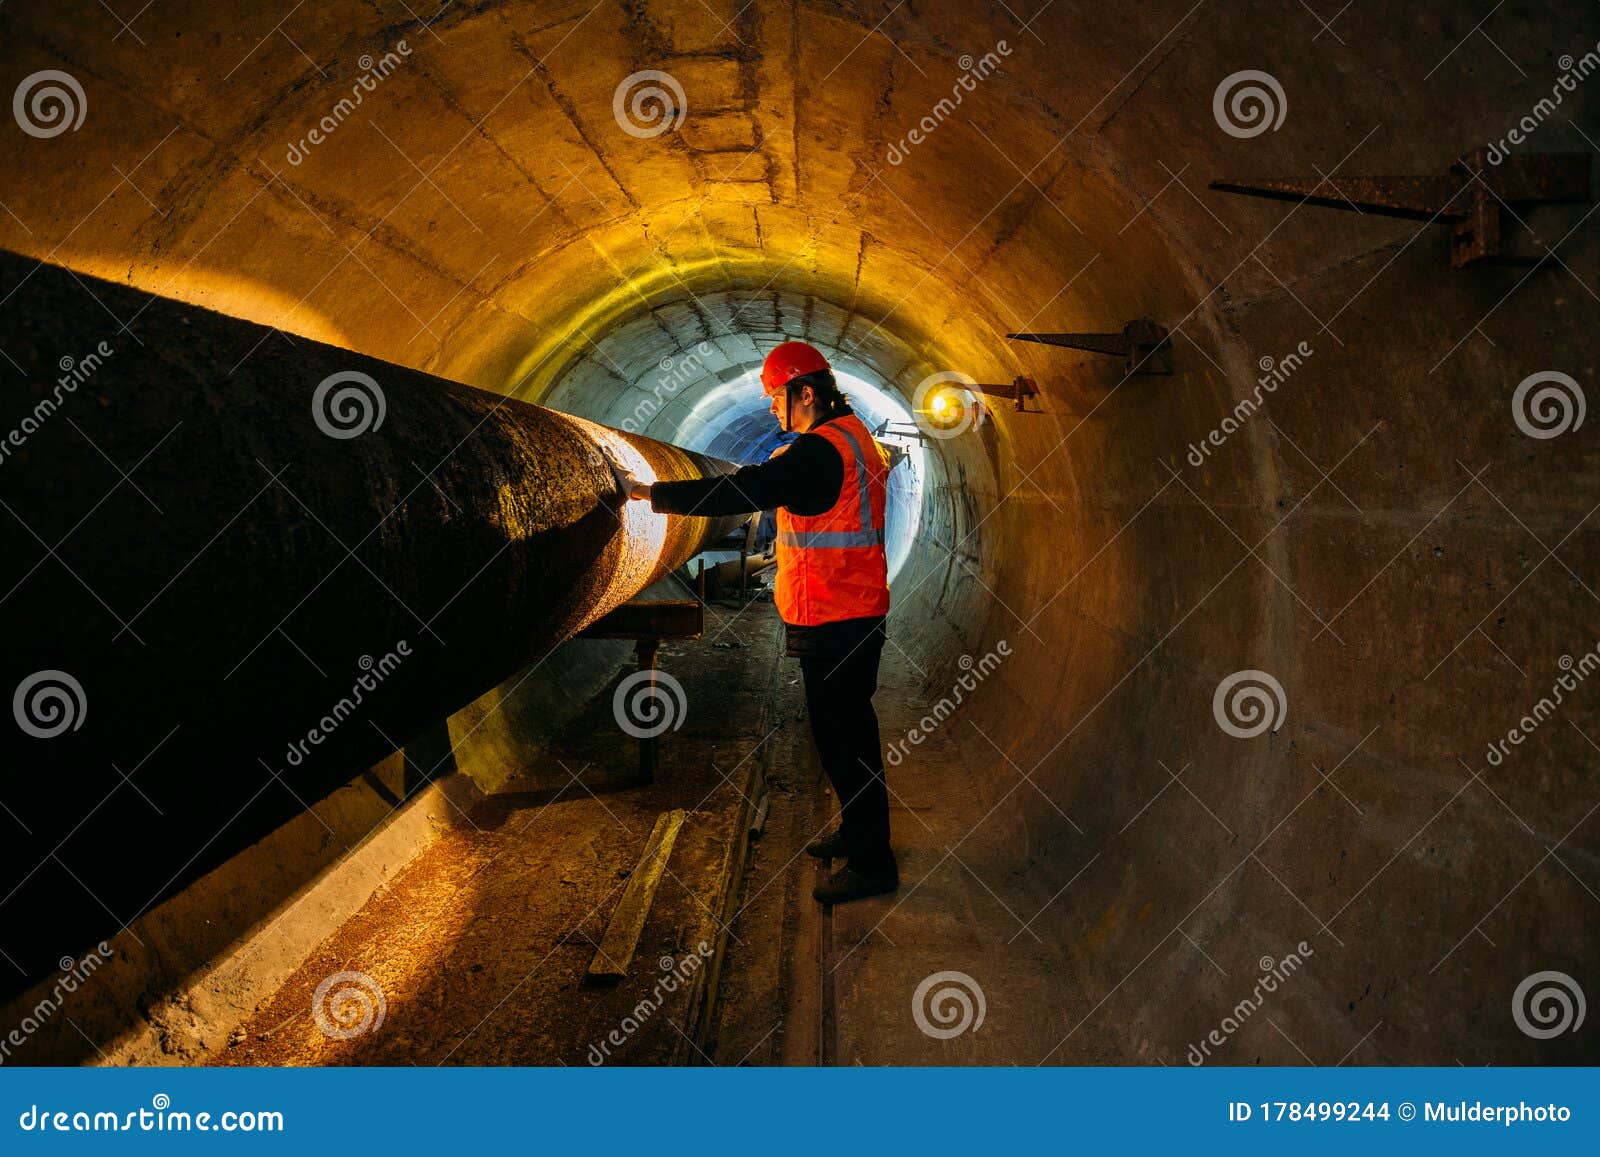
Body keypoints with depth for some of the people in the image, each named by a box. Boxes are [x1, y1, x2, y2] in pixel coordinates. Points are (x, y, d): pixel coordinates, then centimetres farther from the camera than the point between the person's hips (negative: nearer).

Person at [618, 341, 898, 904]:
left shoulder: (819, 451, -20)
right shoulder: (852, 435, 13)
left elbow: (740, 492, -25)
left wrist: (649, 492, -20)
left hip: (832, 620, -11)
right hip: (856, 611, 11)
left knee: (841, 737, -2)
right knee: (849, 729, 21)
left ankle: (871, 864, 8)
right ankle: (859, 832, 36)